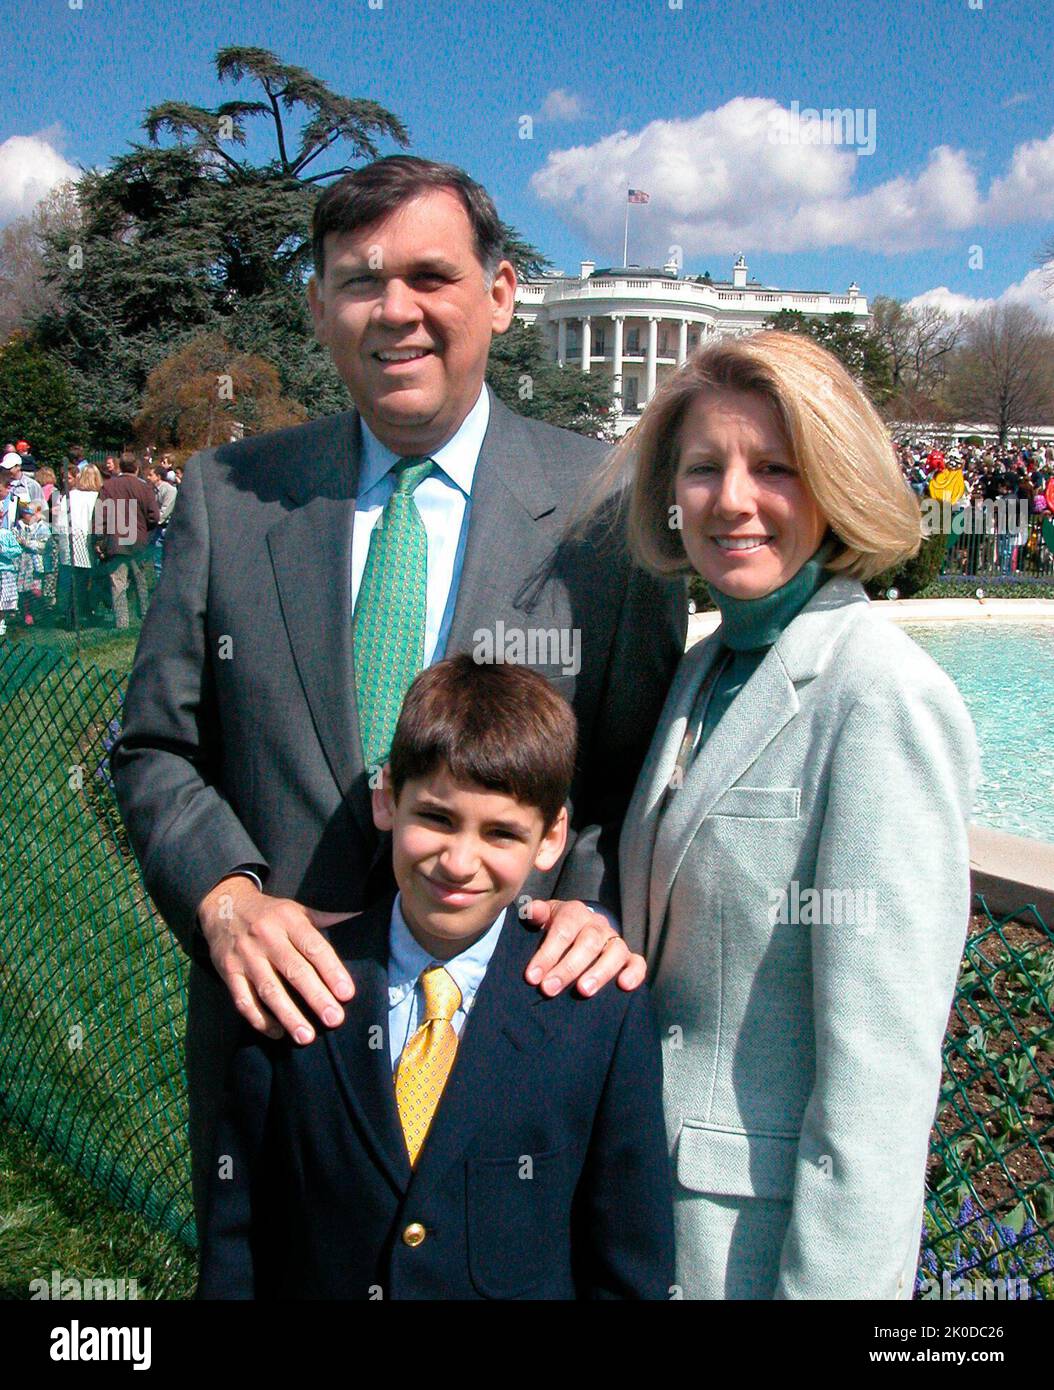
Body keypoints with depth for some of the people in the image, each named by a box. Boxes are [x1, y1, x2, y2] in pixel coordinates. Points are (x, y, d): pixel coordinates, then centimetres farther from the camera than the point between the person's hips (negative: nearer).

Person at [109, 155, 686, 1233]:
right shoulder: (229, 498, 1)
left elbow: (646, 761, -2)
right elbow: (157, 748, 3)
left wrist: (603, 904, -20)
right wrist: (224, 895, -14)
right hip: (282, 1017, 2)